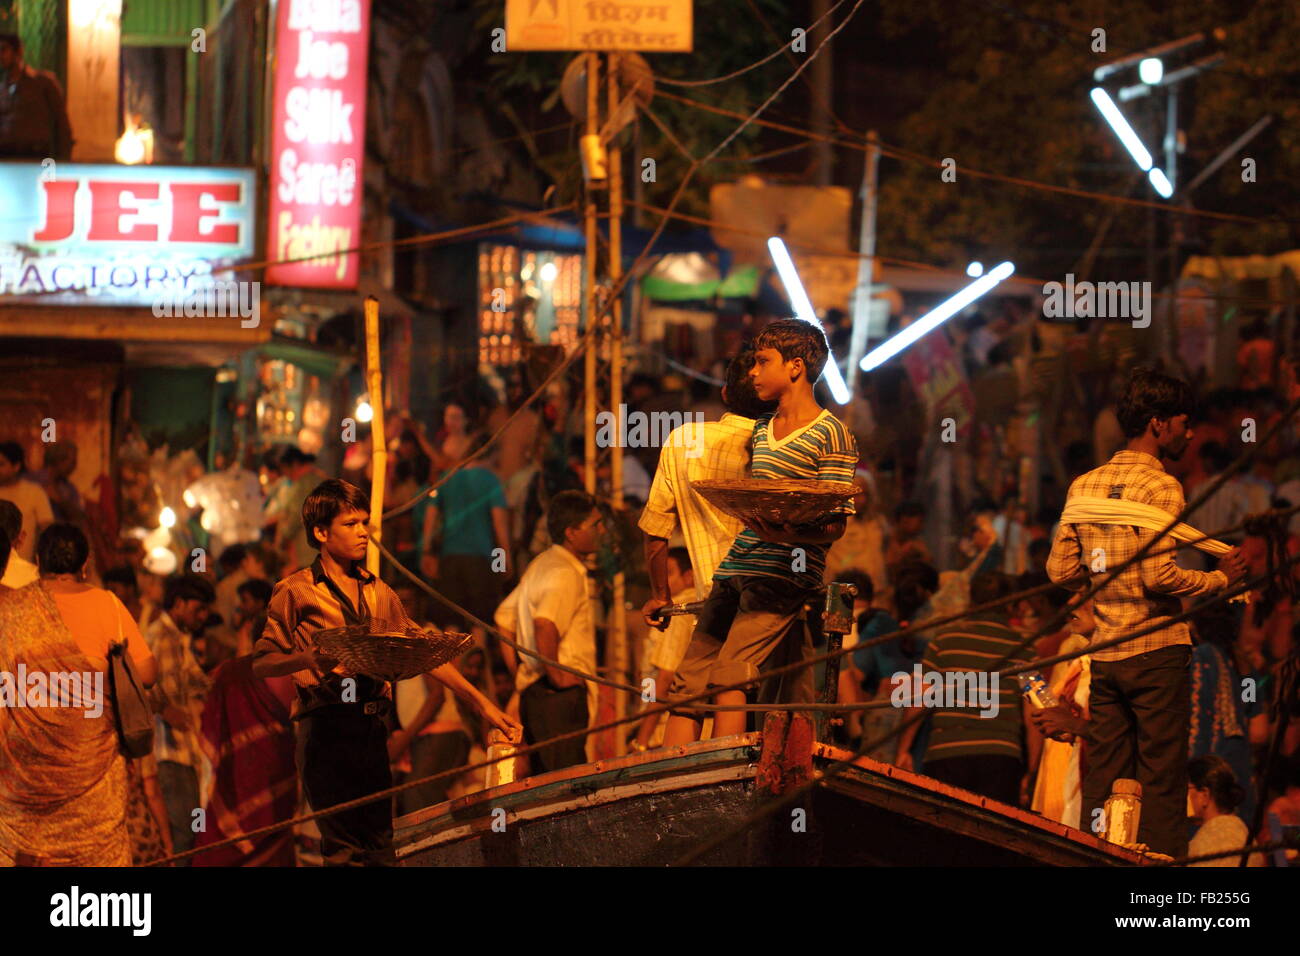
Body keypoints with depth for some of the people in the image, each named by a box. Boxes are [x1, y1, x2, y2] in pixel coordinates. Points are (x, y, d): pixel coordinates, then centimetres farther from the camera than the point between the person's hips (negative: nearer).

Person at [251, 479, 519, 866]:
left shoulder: (378, 593, 19)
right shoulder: (296, 592, 2)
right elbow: (261, 664, -3)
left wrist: (481, 703, 8)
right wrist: (310, 659, -23)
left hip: (372, 730, 6)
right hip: (325, 728, -6)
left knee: (380, 847, 1)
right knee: (344, 848, -12)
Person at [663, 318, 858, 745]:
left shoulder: (830, 434, -5)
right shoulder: (761, 429, 20)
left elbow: (835, 525, -11)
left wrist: (785, 534, -26)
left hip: (783, 577, -8)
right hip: (734, 569, 8)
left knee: (728, 677, -20)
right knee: (688, 682, -1)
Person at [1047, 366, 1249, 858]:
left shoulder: (1083, 486, 10)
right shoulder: (1160, 487, -10)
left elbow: (1060, 570, 9)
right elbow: (1160, 576, -19)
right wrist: (1221, 578, -5)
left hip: (1104, 655, 6)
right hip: (1156, 651, -6)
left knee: (1103, 779, 8)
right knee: (1161, 780, -3)